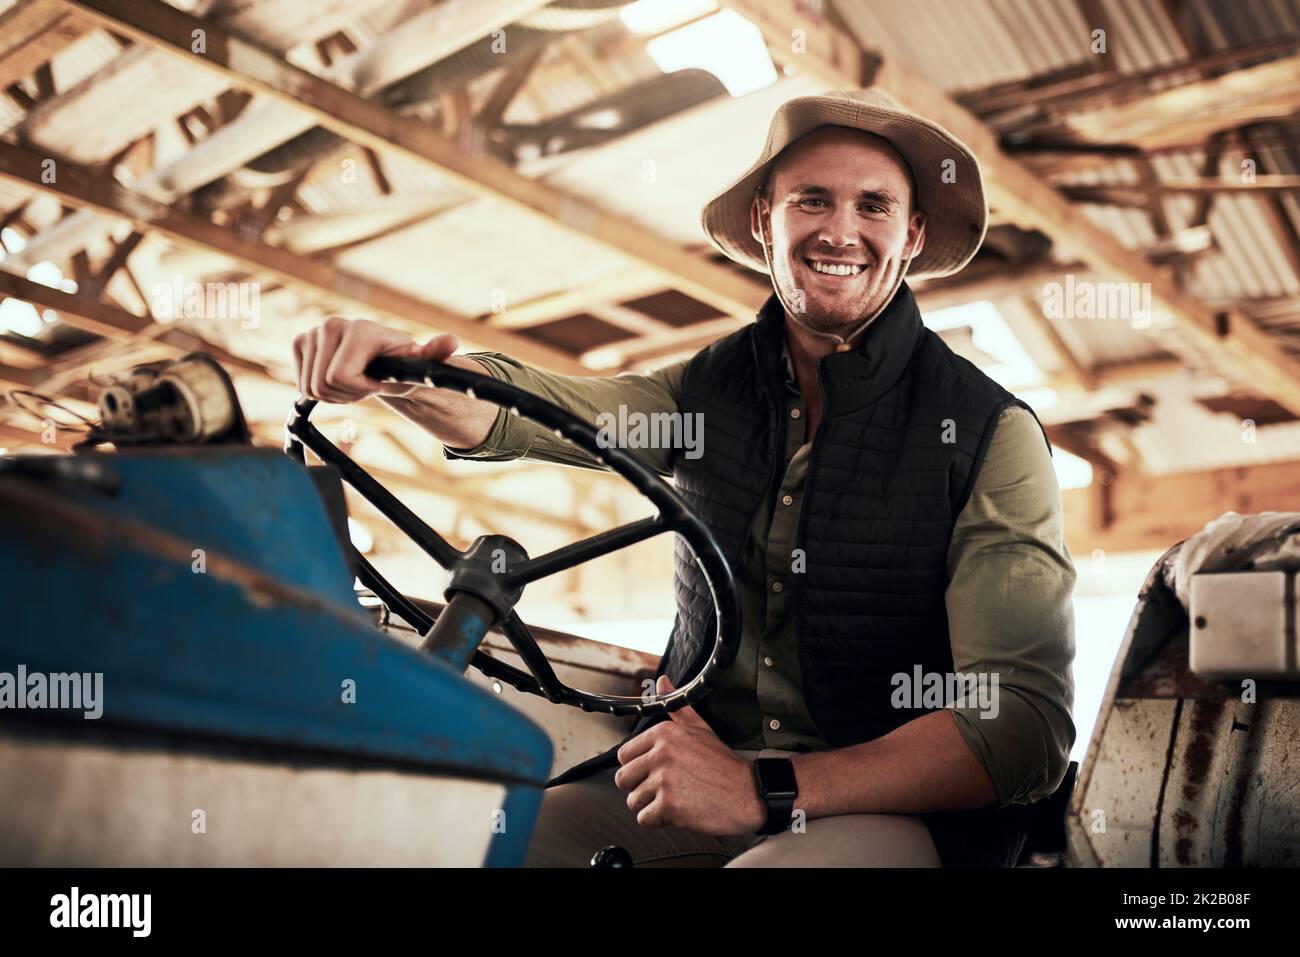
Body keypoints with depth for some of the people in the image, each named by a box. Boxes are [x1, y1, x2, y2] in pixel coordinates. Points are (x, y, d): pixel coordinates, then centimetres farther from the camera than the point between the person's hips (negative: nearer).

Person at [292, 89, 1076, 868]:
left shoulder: (994, 435, -7)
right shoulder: (712, 390, 7)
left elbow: (1027, 724, -15)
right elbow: (513, 409, -1)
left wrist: (767, 792, -26)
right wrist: (396, 368, -26)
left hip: (889, 808, -3)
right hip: (698, 775, 4)